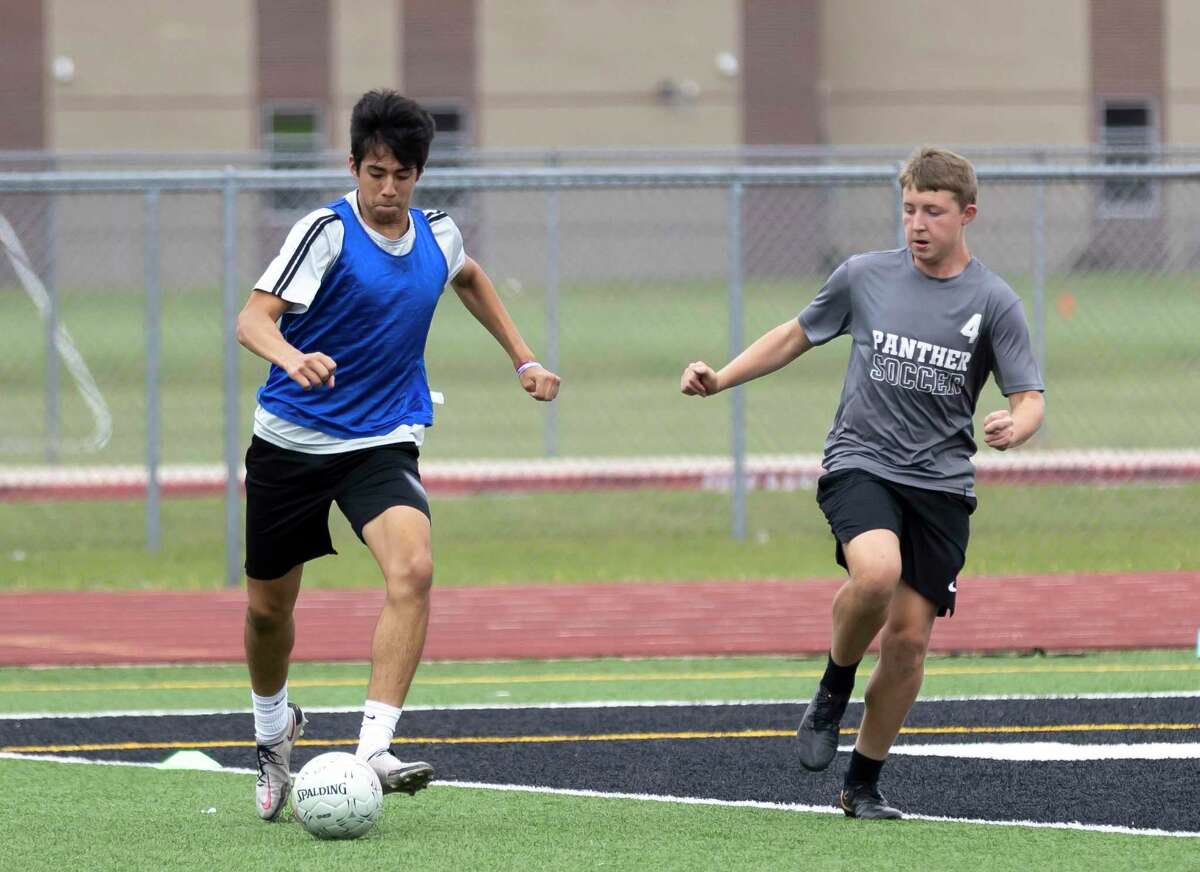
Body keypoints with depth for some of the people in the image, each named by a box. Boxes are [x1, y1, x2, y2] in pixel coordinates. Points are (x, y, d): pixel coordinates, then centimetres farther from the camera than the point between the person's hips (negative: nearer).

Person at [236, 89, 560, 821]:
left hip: (384, 442, 2)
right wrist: (293, 357, -48)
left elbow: (470, 279, 28)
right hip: (292, 438, -2)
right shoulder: (326, 232, -14)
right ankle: (275, 729, 41)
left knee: (413, 568, -26)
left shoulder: (437, 235, 2)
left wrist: (524, 359, 25)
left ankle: (374, 749, -30)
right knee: (268, 606, 10)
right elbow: (255, 318, -27)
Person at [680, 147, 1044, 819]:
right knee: (876, 571, -31)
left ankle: (864, 785, 17)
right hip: (860, 462, -1)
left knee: (909, 638, -1)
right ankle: (833, 692, -2)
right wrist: (719, 379, 11)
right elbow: (797, 336, 20)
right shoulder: (864, 277, 4)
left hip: (942, 484, 1)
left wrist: (1015, 428, -27)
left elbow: (1030, 400, -3)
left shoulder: (995, 303, 0)